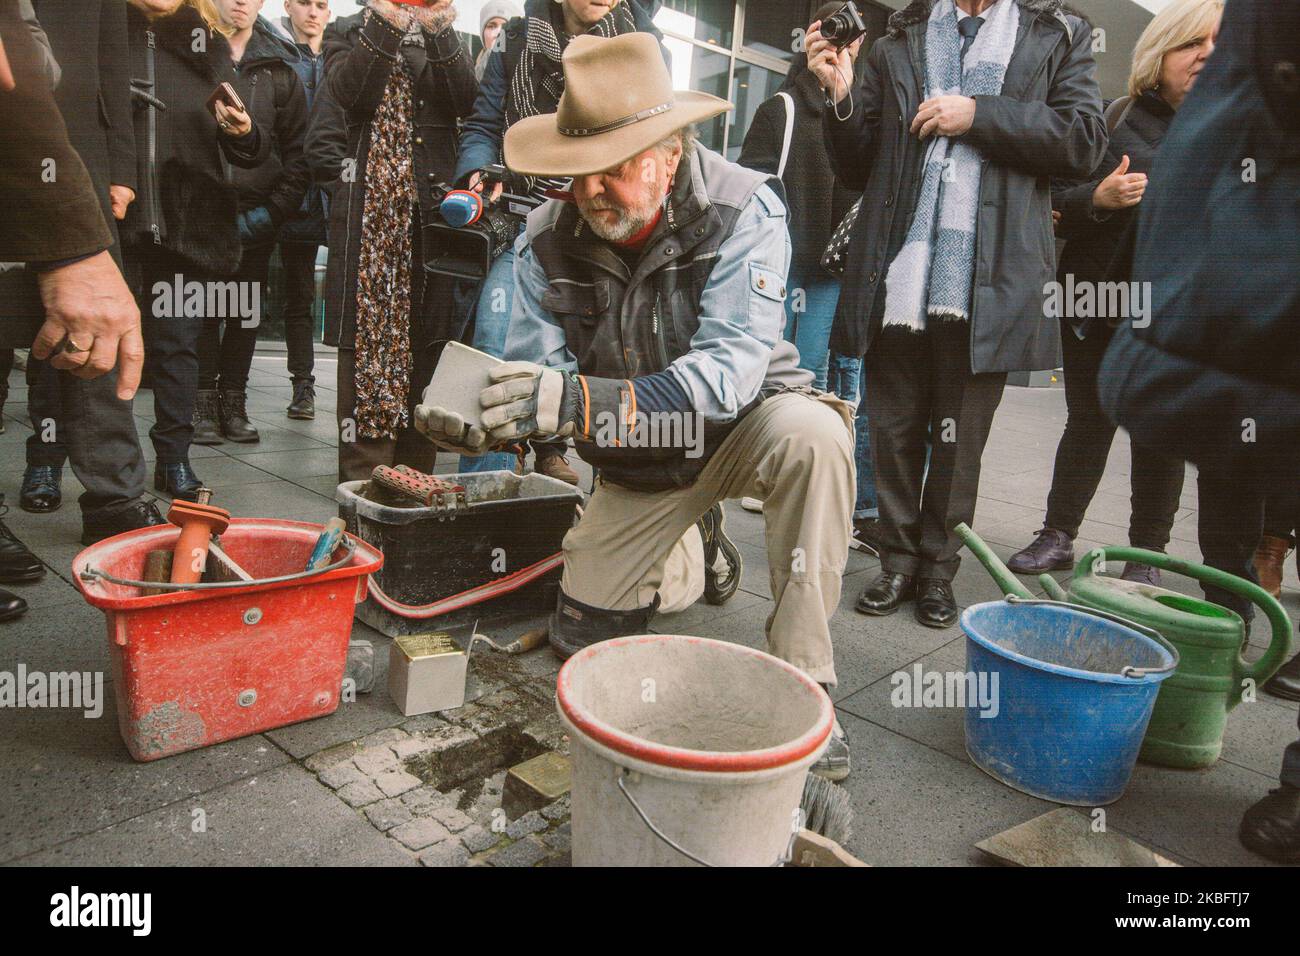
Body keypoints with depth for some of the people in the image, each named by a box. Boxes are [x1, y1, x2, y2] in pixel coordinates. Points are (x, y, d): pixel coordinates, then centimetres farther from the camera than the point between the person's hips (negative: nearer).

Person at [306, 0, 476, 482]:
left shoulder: (444, 39, 20)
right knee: (365, 338, -7)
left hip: (430, 208, 2)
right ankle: (362, 485, -3)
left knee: (425, 338, 0)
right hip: (366, 212, -2)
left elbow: (465, 99, 0)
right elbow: (348, 92, -6)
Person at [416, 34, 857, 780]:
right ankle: (683, 553, 33)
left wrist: (582, 400, -49)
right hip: (638, 464, 4)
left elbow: (726, 371, -37)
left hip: (744, 425, -3)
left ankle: (802, 681, -25)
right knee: (583, 639, 4)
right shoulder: (547, 240, -13)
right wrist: (486, 423, -41)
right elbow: (537, 377, -17)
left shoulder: (743, 209, -25)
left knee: (811, 433, -39)